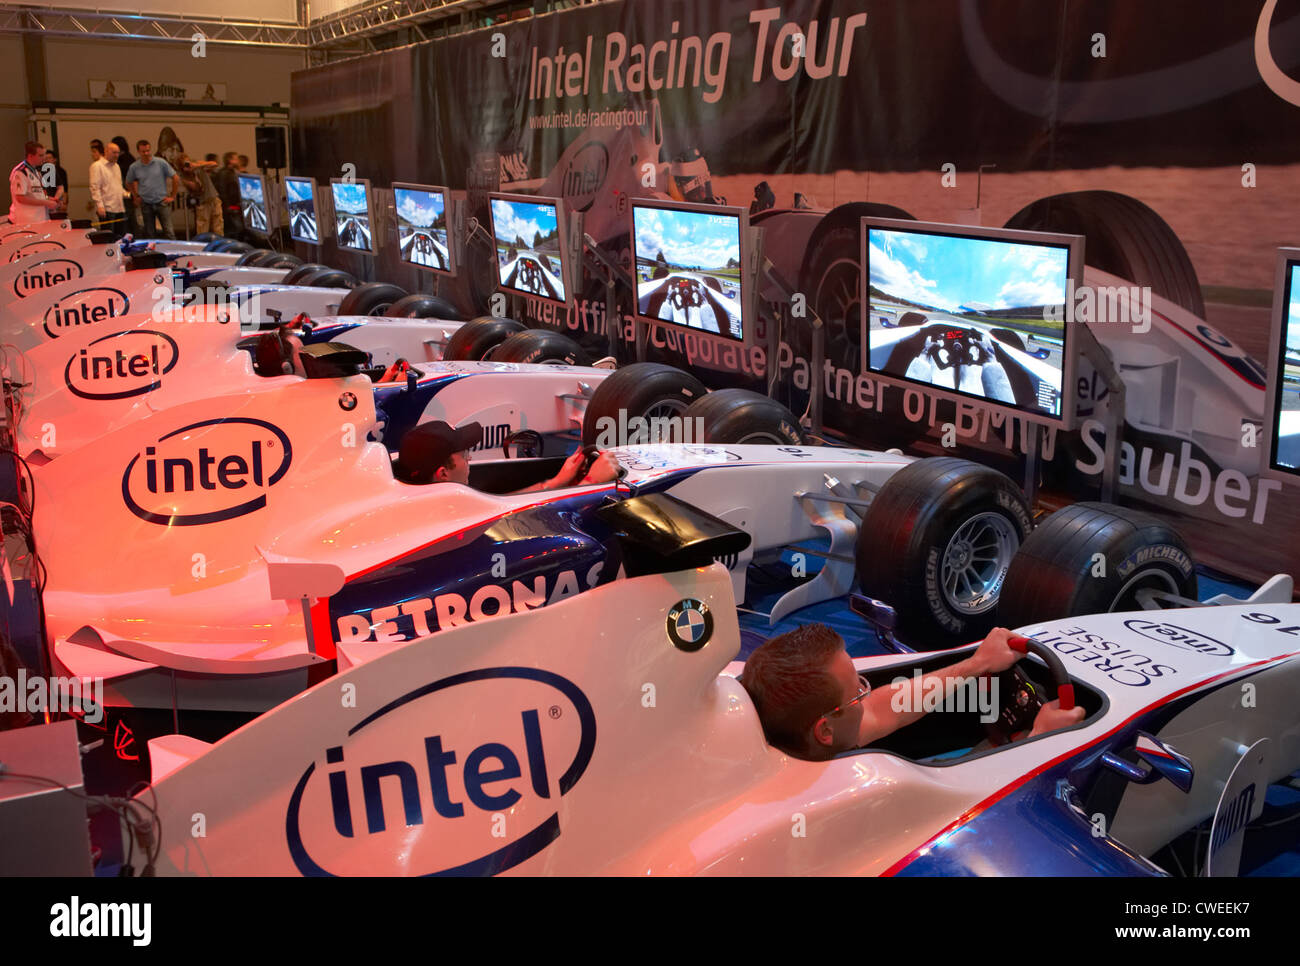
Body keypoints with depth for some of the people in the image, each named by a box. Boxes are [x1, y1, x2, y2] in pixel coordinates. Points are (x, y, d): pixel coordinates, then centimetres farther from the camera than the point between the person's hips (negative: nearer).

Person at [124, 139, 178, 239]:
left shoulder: (161, 163, -4)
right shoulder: (134, 167, 2)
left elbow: (175, 178, 1)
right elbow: (129, 182, 19)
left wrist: (172, 196, 0)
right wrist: (136, 196, 11)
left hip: (161, 202, -2)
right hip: (146, 204, 2)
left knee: (168, 232, -7)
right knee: (149, 234, 7)